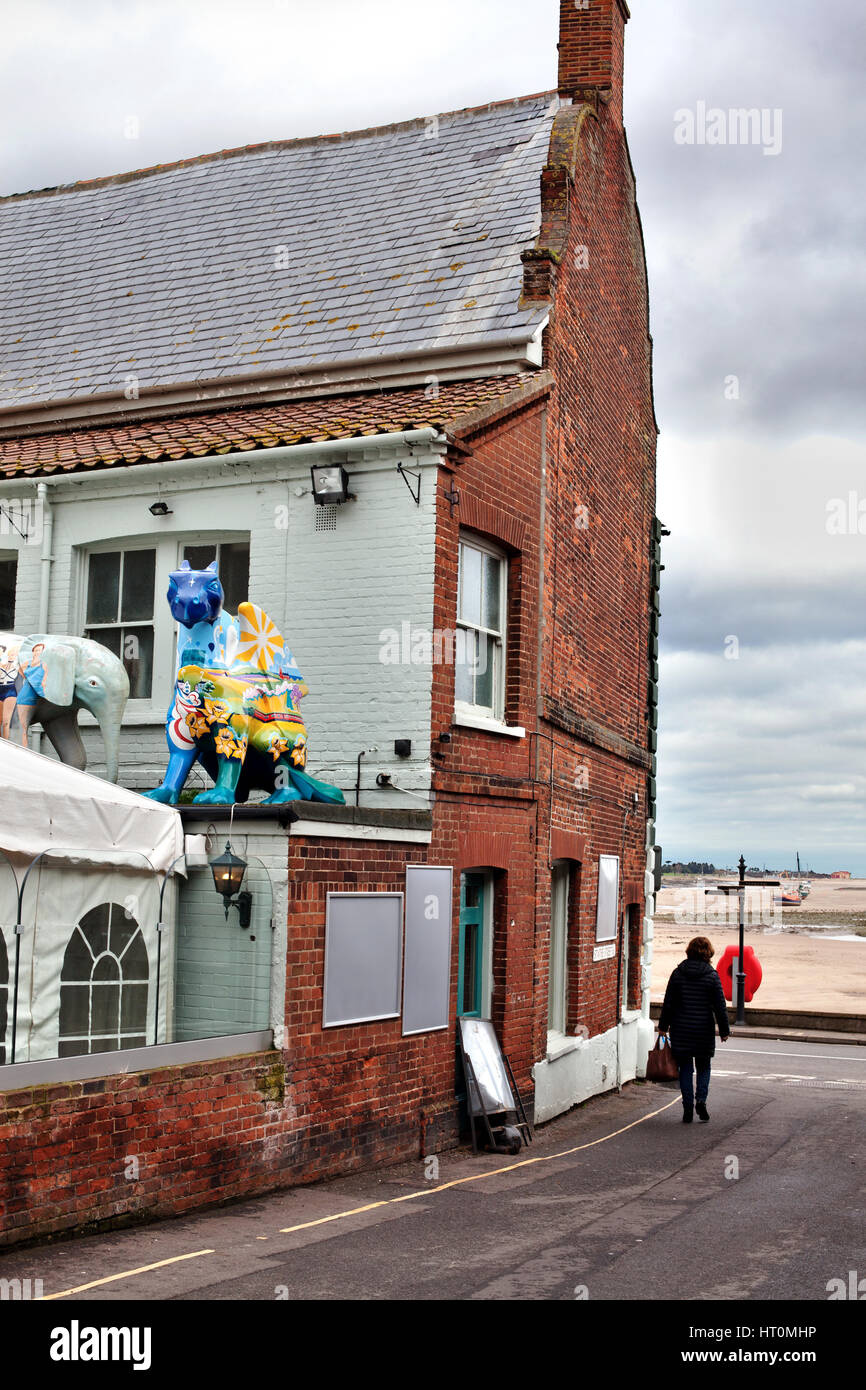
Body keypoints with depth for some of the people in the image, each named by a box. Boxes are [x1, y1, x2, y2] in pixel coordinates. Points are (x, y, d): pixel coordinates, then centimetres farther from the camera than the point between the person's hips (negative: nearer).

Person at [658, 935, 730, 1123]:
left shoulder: (678, 973, -1)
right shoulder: (712, 976, -5)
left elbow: (668, 1003, 1)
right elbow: (720, 1007, -3)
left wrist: (663, 1027, 9)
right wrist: (724, 1031, 5)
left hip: (681, 1030, 1)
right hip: (704, 1030, -1)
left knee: (685, 1068, 8)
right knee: (703, 1067, 14)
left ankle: (688, 1107, 4)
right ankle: (701, 1099, -6)